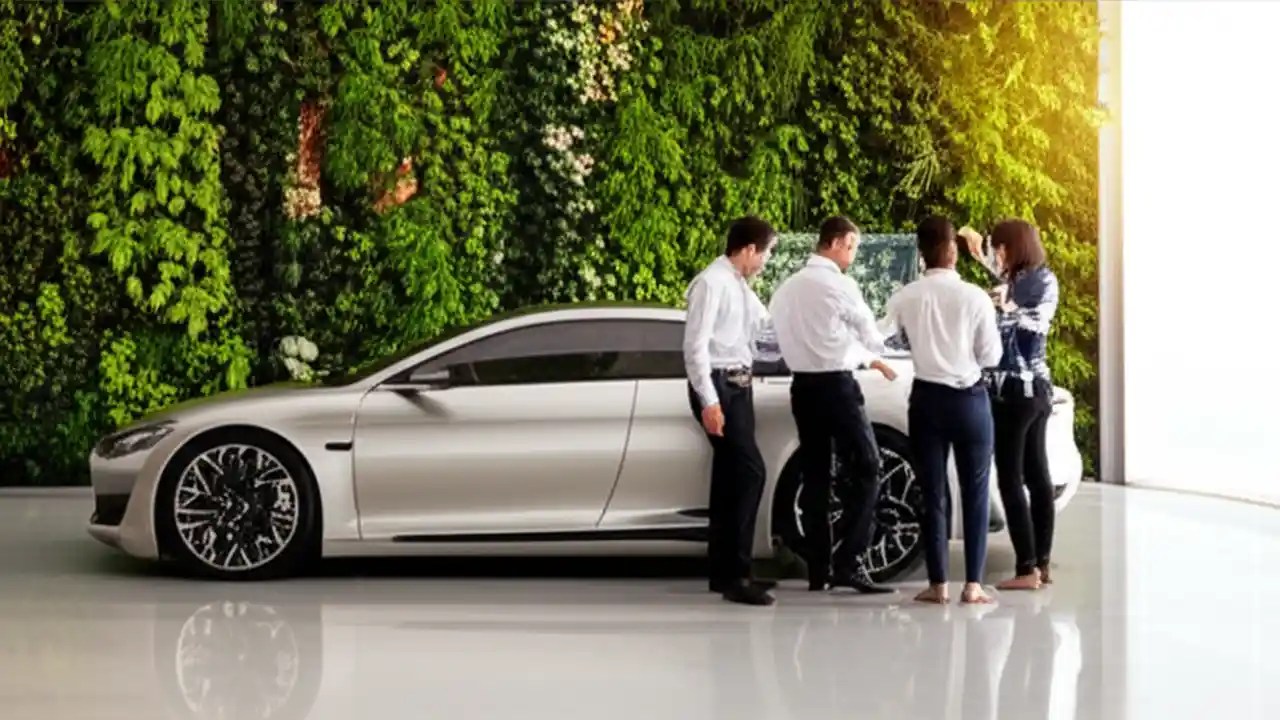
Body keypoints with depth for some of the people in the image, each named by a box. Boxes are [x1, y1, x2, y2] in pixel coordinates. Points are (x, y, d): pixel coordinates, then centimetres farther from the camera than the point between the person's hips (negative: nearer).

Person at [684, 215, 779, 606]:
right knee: (749, 471, -15)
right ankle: (735, 575, -13)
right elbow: (695, 345, -19)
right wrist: (709, 401, -24)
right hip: (717, 385, -9)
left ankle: (723, 570, 19)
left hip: (738, 384, 9)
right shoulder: (711, 283, -14)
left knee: (730, 477, 12)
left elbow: (765, 325, 30)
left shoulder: (740, 286, 14)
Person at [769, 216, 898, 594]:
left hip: (802, 385, 7)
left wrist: (866, 358, 20)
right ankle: (848, 562, -9)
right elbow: (872, 337, -4)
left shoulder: (787, 288, 10)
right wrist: (871, 356, 21)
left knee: (814, 475, 10)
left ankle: (818, 569, 10)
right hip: (836, 385, -7)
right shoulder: (840, 285, -11)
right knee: (865, 470, -1)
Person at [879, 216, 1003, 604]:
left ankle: (938, 584, 7)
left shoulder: (907, 297, -4)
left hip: (927, 400, 1)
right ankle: (973, 584, 4)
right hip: (970, 399, -1)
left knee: (933, 493, 7)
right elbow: (991, 356, -3)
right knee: (975, 492, 7)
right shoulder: (975, 297, -7)